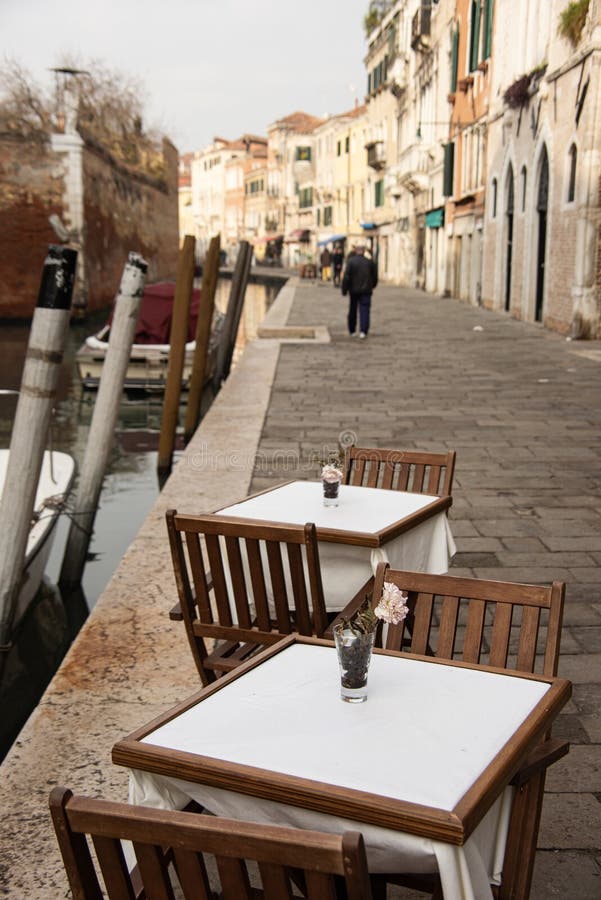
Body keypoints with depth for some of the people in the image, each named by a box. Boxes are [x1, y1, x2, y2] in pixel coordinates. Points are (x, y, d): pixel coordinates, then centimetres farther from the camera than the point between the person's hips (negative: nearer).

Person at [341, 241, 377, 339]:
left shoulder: (351, 261, -8)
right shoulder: (370, 262, -2)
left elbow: (346, 277, -12)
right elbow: (375, 277, 6)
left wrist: (344, 290, -5)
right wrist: (372, 286, 23)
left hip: (353, 290, 0)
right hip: (366, 290, 0)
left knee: (352, 312, 13)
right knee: (364, 311, -2)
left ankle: (352, 331, 22)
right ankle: (363, 331, -15)